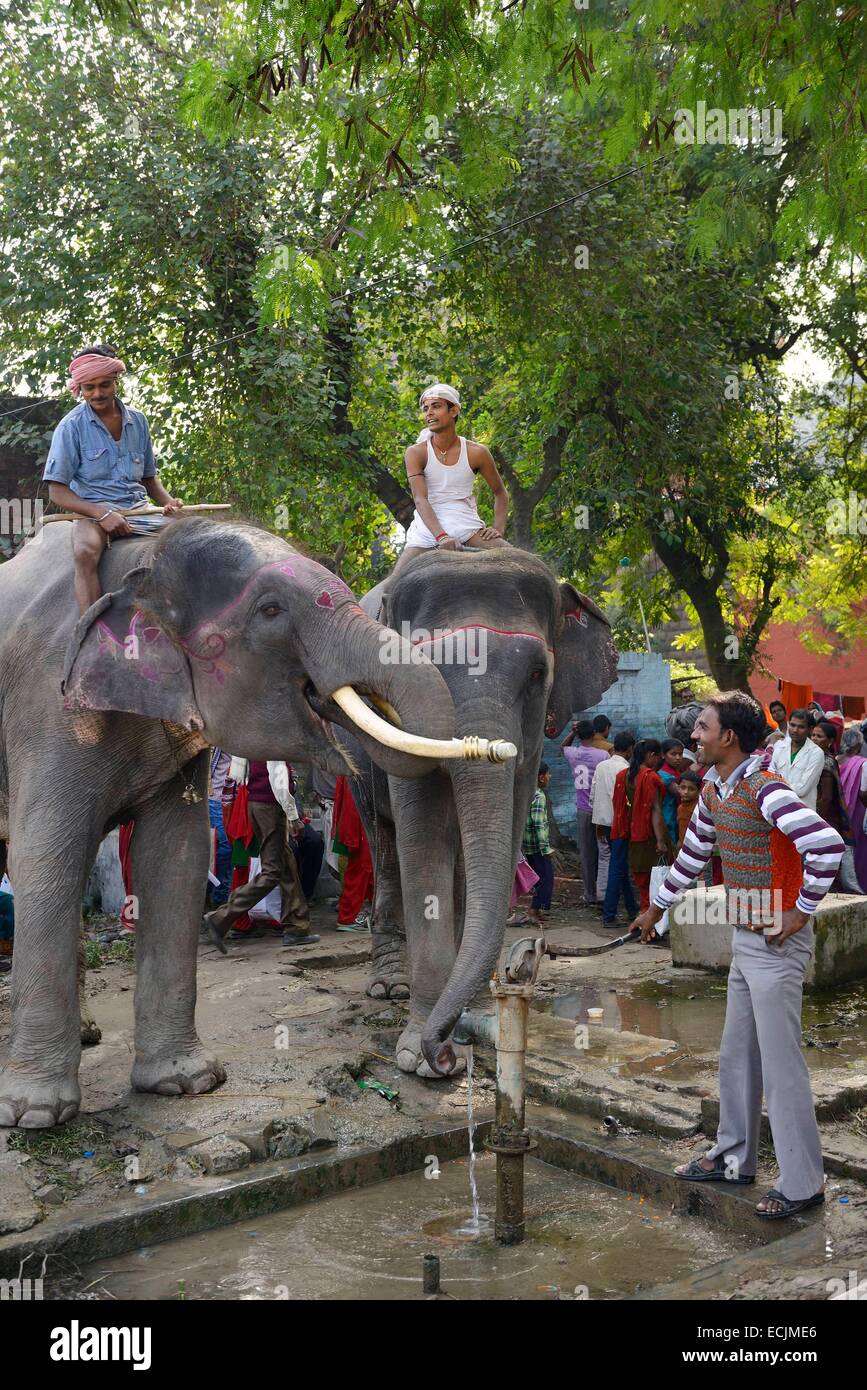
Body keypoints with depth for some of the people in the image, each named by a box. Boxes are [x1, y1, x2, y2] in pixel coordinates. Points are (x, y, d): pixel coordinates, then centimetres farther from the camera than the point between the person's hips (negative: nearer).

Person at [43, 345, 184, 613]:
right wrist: (102, 514, -20)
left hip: (138, 509, 5)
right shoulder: (72, 426, -2)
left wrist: (168, 502, -2)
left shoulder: (137, 421, 11)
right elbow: (57, 491, -5)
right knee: (86, 551, -37)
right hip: (93, 511, -5)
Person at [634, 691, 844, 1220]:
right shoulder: (714, 791, 8)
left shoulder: (766, 791, -21)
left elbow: (828, 846, -31)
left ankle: (803, 1184, 11)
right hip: (745, 938, 9)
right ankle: (735, 1158, 32)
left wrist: (801, 913, -22)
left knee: (781, 1063, -2)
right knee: (737, 1056, 17)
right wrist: (657, 907, 30)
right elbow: (693, 853, 23)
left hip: (778, 942, -9)